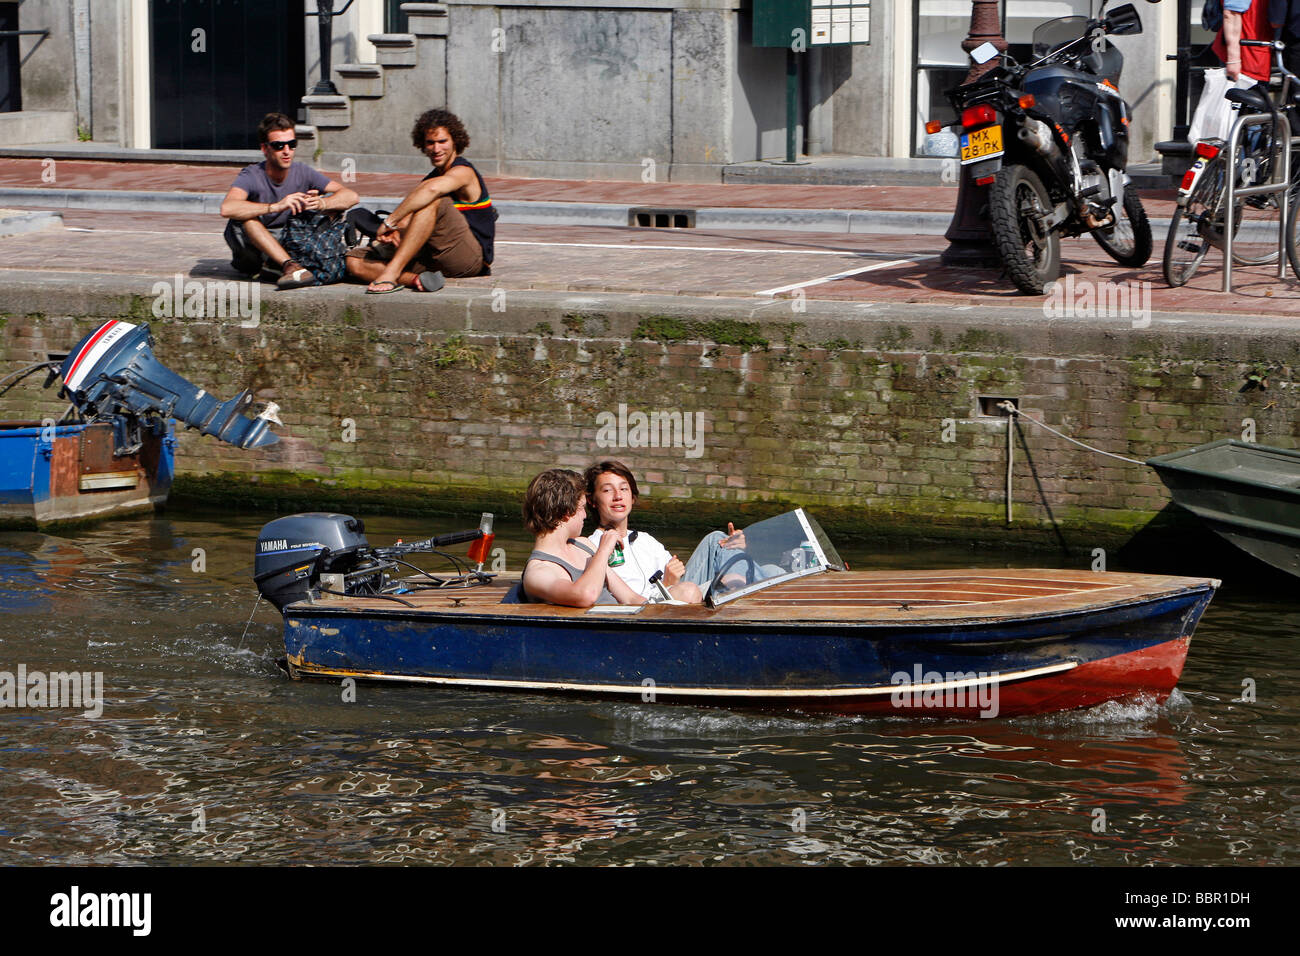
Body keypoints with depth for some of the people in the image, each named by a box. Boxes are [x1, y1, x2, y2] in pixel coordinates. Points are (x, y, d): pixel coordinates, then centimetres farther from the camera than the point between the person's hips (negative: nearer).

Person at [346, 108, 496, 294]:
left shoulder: (463, 172, -6)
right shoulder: (431, 178, 23)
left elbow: (432, 189, -30)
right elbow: (409, 218, 12)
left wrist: (390, 222, -28)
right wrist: (394, 230, -13)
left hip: (471, 256, -8)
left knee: (432, 200, -32)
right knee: (354, 261, -5)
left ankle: (392, 272, -36)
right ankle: (417, 280, -32)